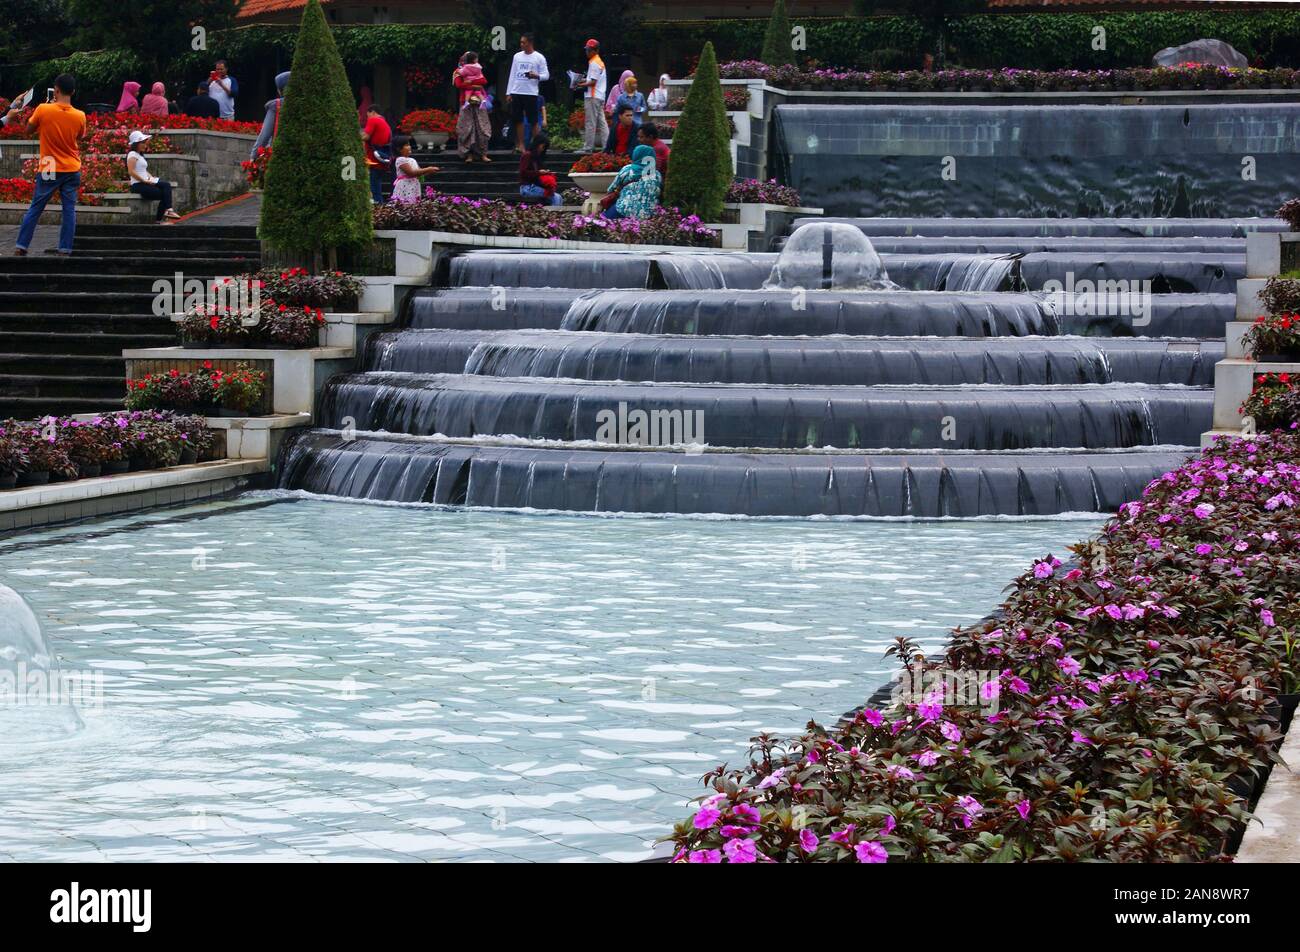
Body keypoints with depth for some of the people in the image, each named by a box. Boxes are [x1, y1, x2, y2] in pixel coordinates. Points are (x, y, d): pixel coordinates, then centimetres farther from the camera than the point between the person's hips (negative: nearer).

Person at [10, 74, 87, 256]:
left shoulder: (43, 110, -12)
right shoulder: (79, 116, -6)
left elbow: (29, 129, 5)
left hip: (49, 169, -1)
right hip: (72, 169, 1)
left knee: (35, 208, 7)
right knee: (69, 210, 5)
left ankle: (21, 246, 8)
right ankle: (65, 249, 1)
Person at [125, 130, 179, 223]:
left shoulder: (139, 155, 22)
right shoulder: (132, 155, -9)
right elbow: (131, 172, -20)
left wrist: (150, 177, 5)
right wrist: (145, 181, -17)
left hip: (146, 183, 9)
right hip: (138, 185, -9)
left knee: (166, 185, -11)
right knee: (163, 194, -13)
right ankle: (159, 219, -7)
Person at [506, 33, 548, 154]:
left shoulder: (539, 58, 0)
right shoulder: (517, 56, 12)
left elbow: (546, 75, -2)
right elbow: (512, 75, 14)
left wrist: (536, 76, -23)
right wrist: (508, 93, 9)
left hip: (531, 93, -4)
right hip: (516, 92, 4)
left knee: (533, 120, -3)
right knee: (518, 119, 4)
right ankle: (520, 145, 10)